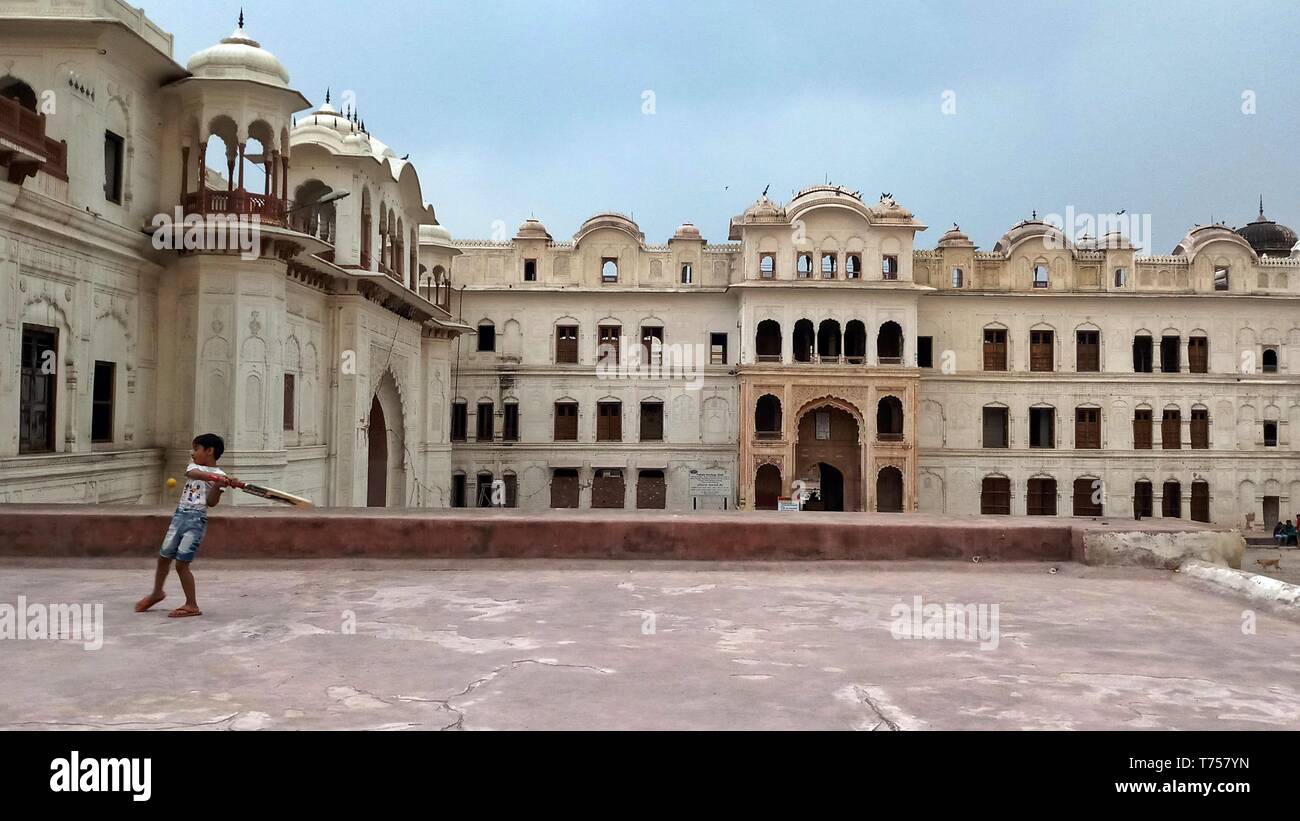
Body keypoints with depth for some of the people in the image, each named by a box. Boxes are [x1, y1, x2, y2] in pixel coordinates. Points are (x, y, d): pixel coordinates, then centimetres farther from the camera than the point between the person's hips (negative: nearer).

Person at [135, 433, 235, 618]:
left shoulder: (219, 475, -4)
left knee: (181, 563, -8)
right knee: (163, 557, 17)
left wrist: (218, 486, -29)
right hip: (179, 515, 7)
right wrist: (212, 476, -32)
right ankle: (157, 593, 40)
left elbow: (211, 502, -12)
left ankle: (192, 605, 2)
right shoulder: (194, 465, 13)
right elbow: (192, 473, -14)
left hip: (196, 519, -7)